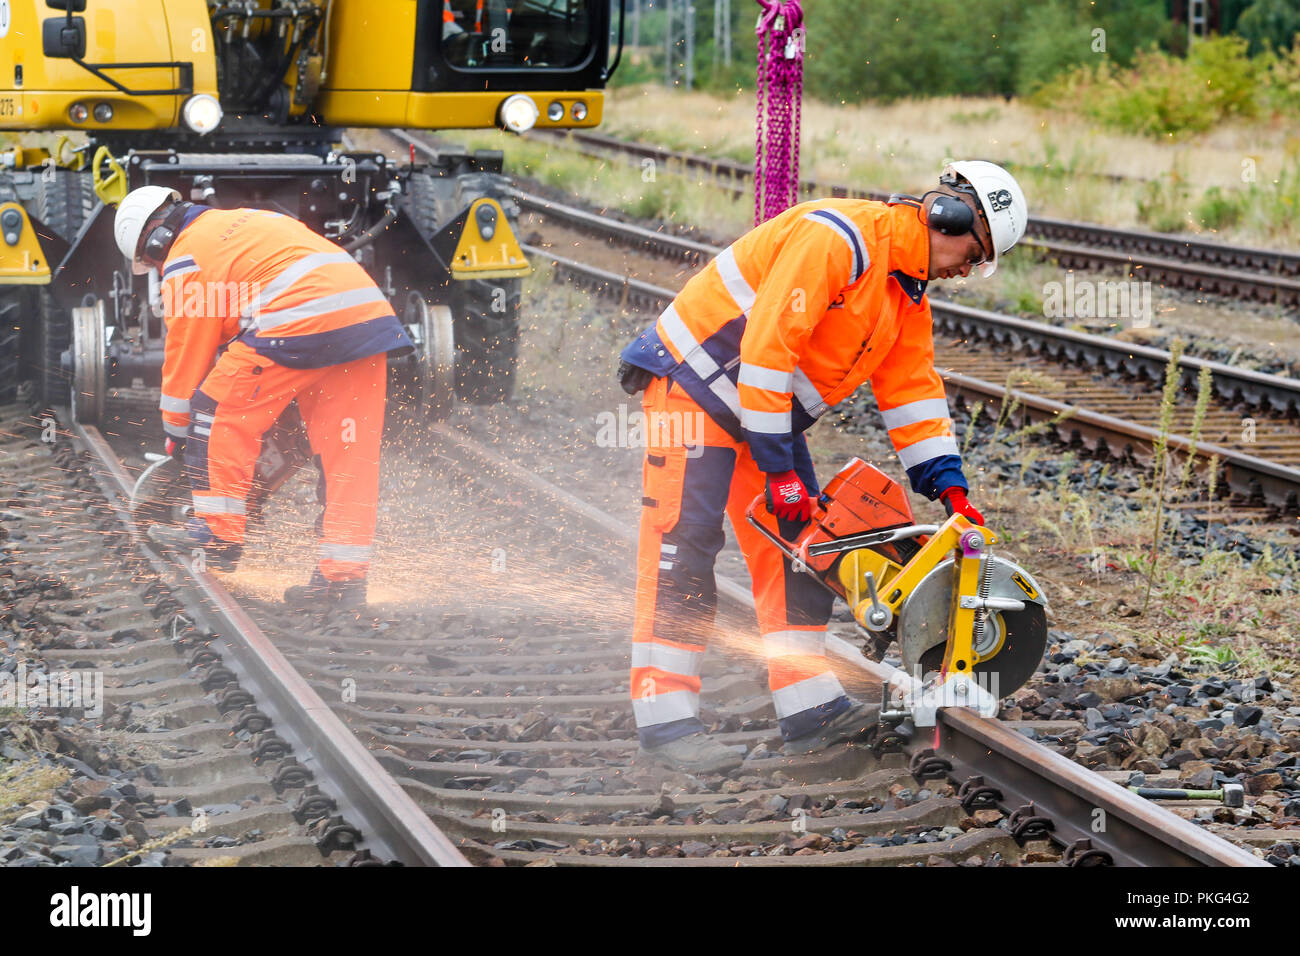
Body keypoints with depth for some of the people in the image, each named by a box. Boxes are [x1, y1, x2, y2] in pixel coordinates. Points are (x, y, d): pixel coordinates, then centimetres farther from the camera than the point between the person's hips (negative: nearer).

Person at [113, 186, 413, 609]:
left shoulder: (185, 262, 10)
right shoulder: (247, 222, 33)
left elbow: (186, 354, 14)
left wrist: (176, 432, 27)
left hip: (301, 320, -8)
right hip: (372, 318, 8)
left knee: (218, 410, 10)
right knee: (351, 452, 8)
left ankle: (217, 532, 11)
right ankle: (344, 575, 7)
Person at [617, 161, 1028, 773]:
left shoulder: (909, 294, 8)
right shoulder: (837, 239, -24)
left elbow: (912, 387, 11)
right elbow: (767, 345, -29)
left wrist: (949, 488, 0)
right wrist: (779, 470, -26)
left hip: (771, 409, 10)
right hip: (698, 381, -10)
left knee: (797, 546, 4)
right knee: (683, 540, -13)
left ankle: (809, 708, 5)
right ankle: (664, 721, -15)